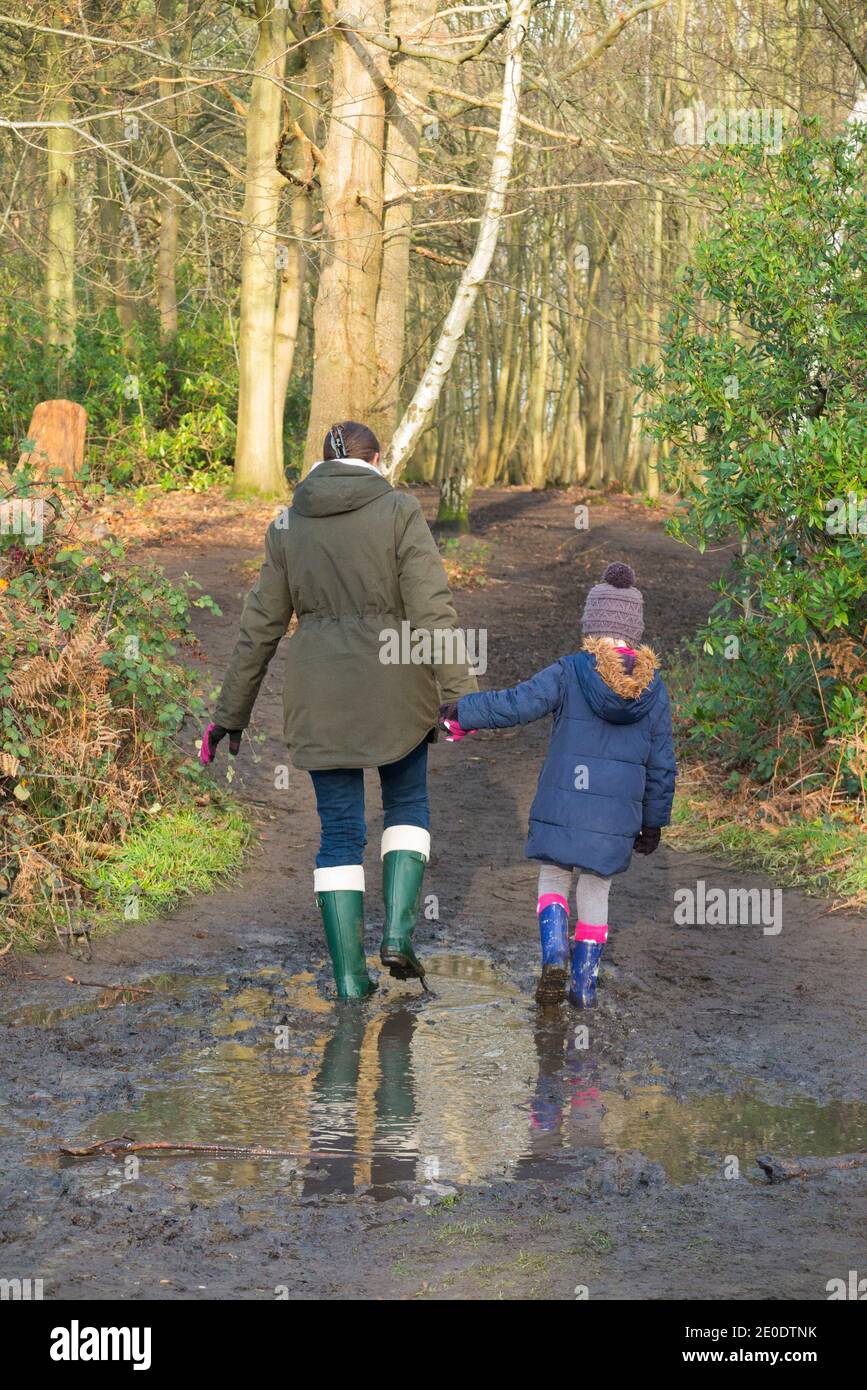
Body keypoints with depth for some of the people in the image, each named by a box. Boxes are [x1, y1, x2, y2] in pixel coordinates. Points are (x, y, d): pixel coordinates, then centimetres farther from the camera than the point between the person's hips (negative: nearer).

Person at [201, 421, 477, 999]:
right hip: (394, 689, -2)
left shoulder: (289, 524, 6)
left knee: (340, 832, 10)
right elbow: (433, 610, -14)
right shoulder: (400, 511, -5)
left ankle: (350, 975, 6)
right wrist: (462, 696, -16)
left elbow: (261, 626, 8)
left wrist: (232, 712, 14)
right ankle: (398, 932, 4)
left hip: (319, 695, 2)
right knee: (408, 803, 21)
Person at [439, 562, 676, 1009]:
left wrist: (460, 712, -1)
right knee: (595, 889, 16)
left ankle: (555, 955, -7)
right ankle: (584, 984, 15)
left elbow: (515, 704, -16)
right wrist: (653, 822, 16)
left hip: (563, 807, -2)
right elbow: (662, 766, 5)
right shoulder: (654, 690, 1)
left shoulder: (570, 674, -9)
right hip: (617, 820, 2)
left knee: (553, 878, 16)